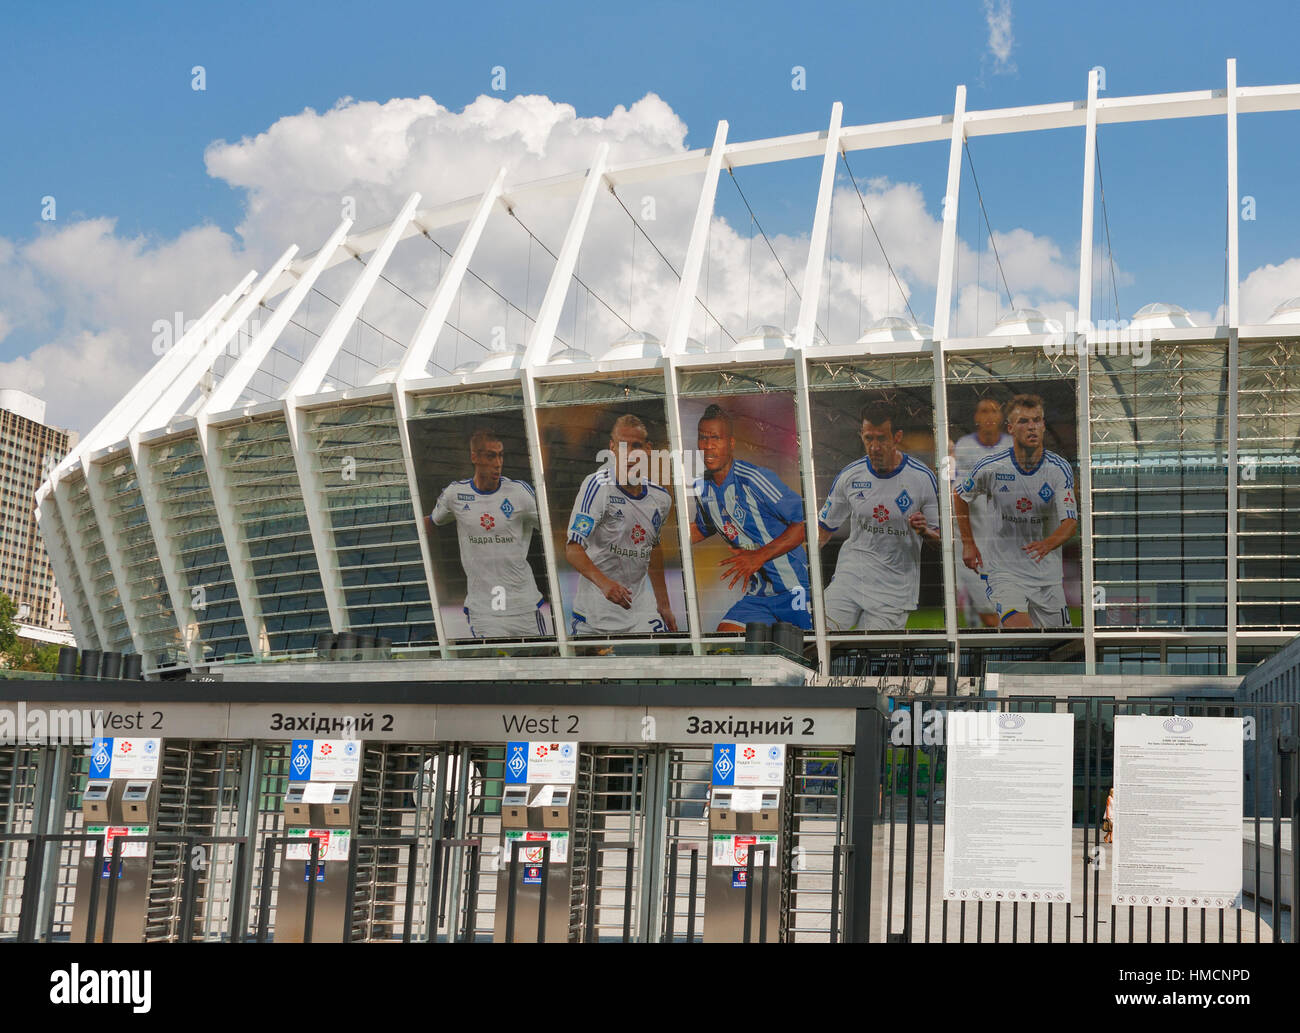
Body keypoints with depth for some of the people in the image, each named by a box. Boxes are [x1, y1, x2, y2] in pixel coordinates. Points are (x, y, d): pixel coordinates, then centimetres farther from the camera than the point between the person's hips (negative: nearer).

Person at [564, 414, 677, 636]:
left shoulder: (661, 499, 4)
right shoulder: (598, 485, -14)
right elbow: (572, 549, -21)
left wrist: (664, 605, 24)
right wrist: (604, 582, -37)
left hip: (642, 611, 4)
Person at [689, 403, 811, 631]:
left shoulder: (753, 479, -17)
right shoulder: (702, 488, 4)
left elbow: (804, 523, -18)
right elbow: (703, 529, 25)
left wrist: (760, 556, -23)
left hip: (794, 588, -6)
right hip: (758, 593, 6)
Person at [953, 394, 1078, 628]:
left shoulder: (1060, 469, -7)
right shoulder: (991, 468, -8)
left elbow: (1070, 521, -14)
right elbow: (960, 496, 11)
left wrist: (1048, 543, -35)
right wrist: (968, 543, 8)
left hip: (1048, 573, 3)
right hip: (1003, 571, -2)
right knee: (1019, 627, -25)